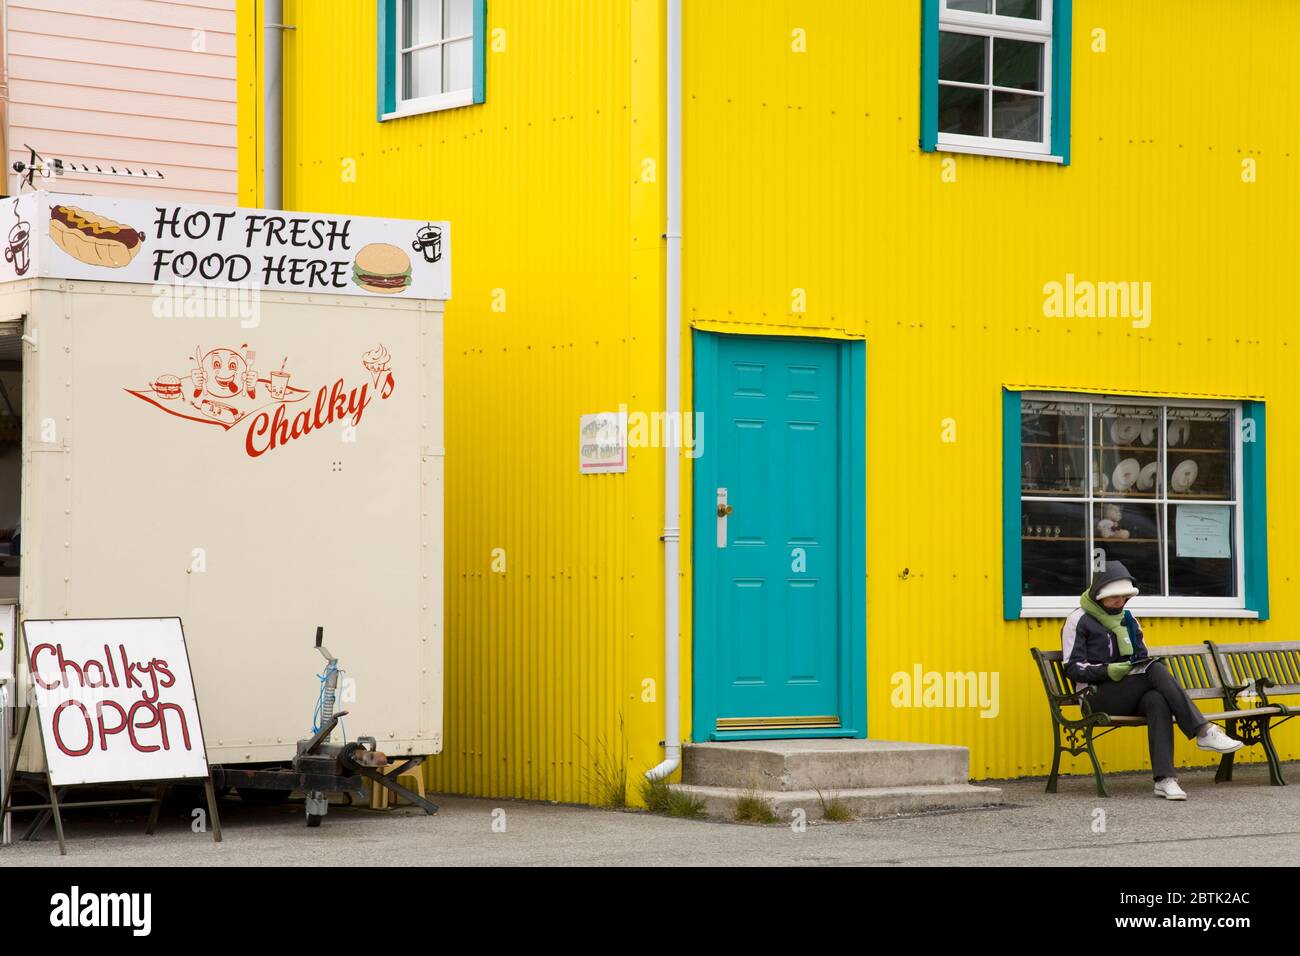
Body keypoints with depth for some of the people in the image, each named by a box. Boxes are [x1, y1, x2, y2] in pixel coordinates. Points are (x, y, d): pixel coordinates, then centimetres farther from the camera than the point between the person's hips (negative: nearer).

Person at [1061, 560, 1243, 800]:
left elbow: (1143, 657, 26)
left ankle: (1164, 779, -47)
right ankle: (1203, 732, -35)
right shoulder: (1079, 620, 3)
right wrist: (1108, 671, -20)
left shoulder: (1128, 619, 22)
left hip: (1132, 696, 5)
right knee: (1156, 670, -30)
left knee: (1158, 701, -34)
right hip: (1099, 697, -5)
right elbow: (1073, 668, -4)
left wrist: (1155, 668, 1)